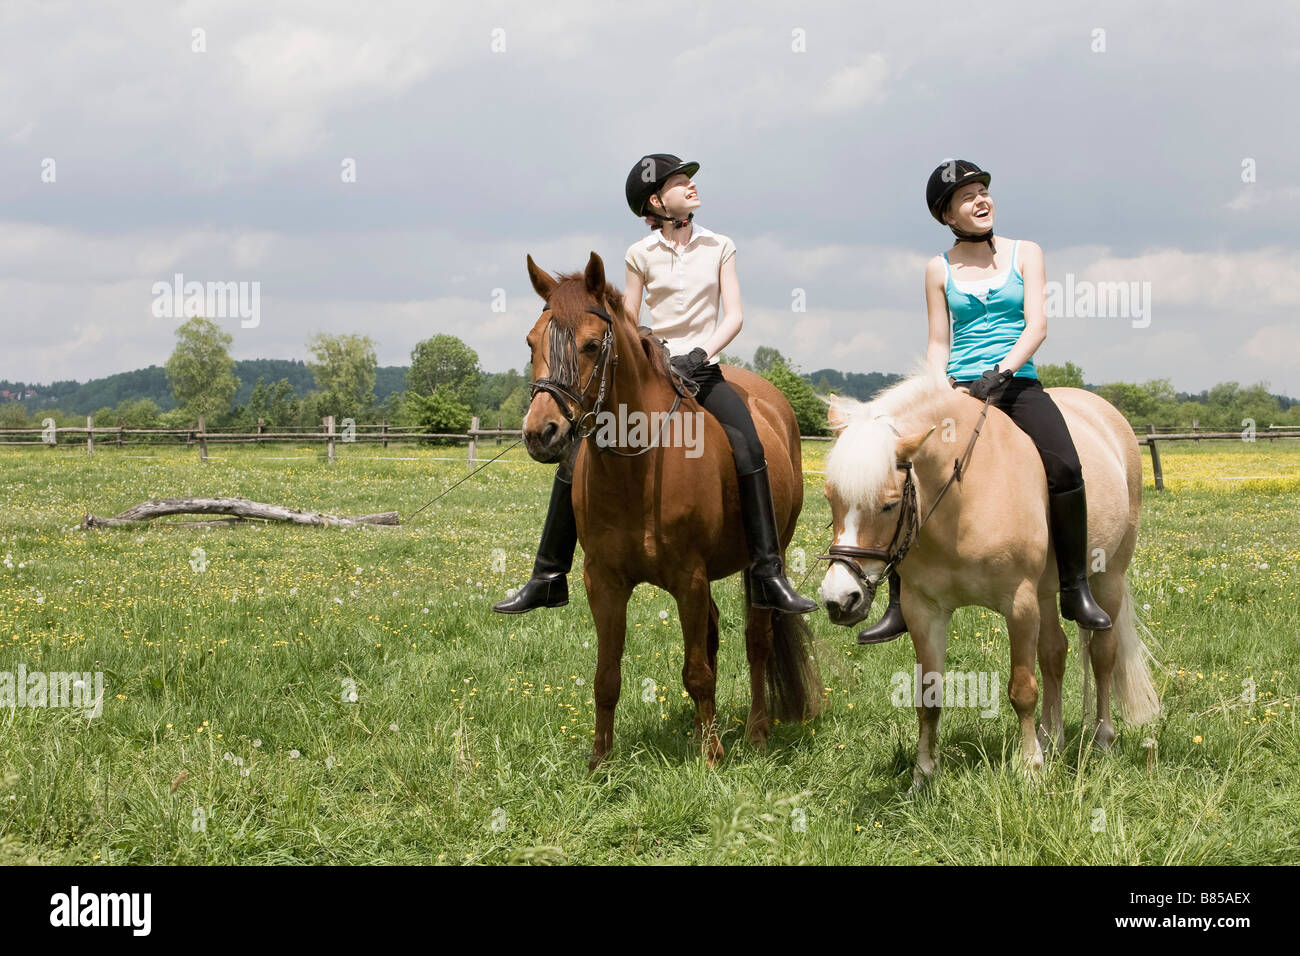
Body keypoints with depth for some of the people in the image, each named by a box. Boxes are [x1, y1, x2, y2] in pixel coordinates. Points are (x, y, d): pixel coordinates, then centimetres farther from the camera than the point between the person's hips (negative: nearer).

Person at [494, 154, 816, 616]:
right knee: (575, 463, -10)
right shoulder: (641, 255, 5)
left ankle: (768, 576, -27)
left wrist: (700, 354, -17)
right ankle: (548, 578, 3)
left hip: (703, 371, -1)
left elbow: (733, 315, -1)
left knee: (749, 449, -30)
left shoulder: (719, 248, 6)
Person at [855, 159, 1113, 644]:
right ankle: (901, 604, -5)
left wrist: (1003, 371, -19)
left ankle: (1076, 591, -16)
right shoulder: (940, 270, 10)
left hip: (1017, 381, -2)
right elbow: (938, 343, 10)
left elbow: (1037, 324, -3)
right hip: (959, 386, 2)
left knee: (1064, 467, -28)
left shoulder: (1024, 253, 7)